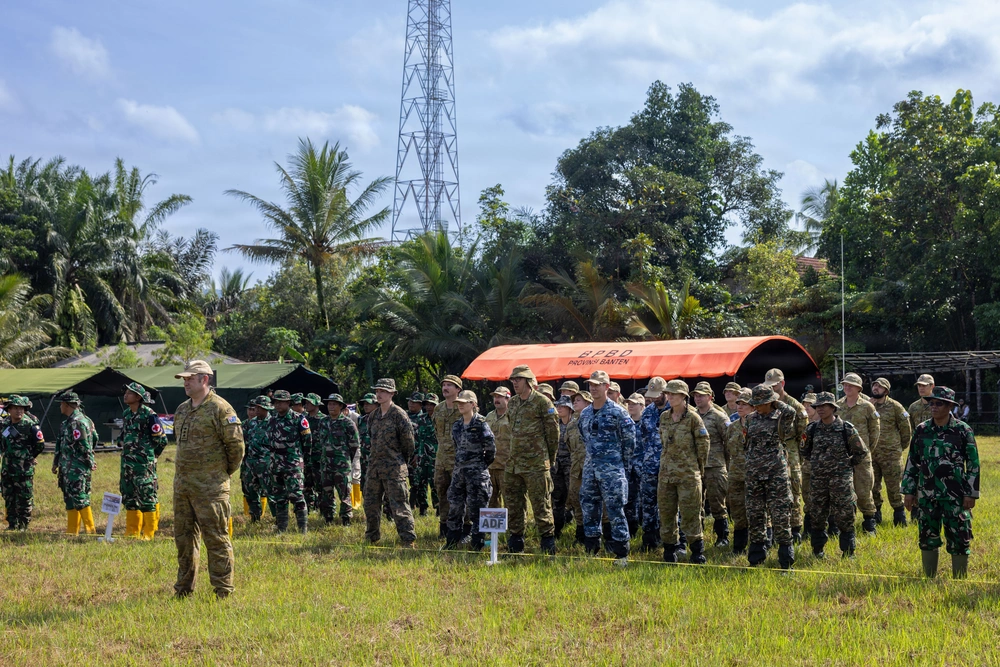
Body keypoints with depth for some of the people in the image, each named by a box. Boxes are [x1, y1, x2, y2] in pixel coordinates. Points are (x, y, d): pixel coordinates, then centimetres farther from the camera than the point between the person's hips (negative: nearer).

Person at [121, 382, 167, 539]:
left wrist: (150, 454, 1)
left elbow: (161, 440, -9)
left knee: (147, 497, -5)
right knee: (129, 497, 11)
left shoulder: (148, 415, -12)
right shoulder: (126, 414, 12)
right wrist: (127, 452, 17)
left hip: (144, 463, -8)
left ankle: (149, 532, -1)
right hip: (127, 463, 8)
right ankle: (132, 531, 19)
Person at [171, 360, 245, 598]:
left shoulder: (220, 408, -10)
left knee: (216, 538, -4)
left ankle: (223, 591, 0)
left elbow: (236, 444, -10)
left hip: (210, 487, -8)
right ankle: (184, 589, 22)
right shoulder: (182, 410, 15)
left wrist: (226, 472, -1)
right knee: (183, 537, 13)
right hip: (182, 485, 8)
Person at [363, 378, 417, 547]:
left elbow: (408, 439, -6)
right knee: (370, 503, 12)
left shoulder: (399, 414, -10)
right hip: (375, 464, 8)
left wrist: (401, 459, 4)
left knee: (399, 504, -9)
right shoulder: (373, 415, 12)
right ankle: (372, 538, 24)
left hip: (394, 467, -8)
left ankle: (408, 540, -7)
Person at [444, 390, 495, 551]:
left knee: (476, 508, -3)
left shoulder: (481, 423, -10)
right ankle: (452, 543, 17)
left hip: (476, 471, -7)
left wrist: (483, 464, 0)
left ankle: (477, 544, 4)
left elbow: (491, 447, -8)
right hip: (459, 470, 7)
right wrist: (459, 461, 17)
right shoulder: (457, 425, 11)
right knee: (454, 506, 9)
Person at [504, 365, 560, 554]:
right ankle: (515, 543, 18)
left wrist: (550, 458, 1)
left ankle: (548, 541, 1)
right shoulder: (512, 403, 13)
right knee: (514, 503, 10)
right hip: (513, 464, 7)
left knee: (541, 503, -4)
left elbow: (553, 431, -4)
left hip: (536, 464, -7)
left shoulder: (542, 402, -8)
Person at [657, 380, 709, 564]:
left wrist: (699, 469, 2)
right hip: (666, 472, 6)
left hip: (688, 473, -6)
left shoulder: (692, 417, -8)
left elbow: (703, 444, -3)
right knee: (666, 512, 8)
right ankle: (669, 552, 16)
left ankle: (697, 552, 2)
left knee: (690, 513, -5)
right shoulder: (664, 417, 9)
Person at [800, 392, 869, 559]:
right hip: (817, 478, 3)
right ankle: (818, 550, 22)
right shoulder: (812, 429, 3)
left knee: (844, 517, -1)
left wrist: (847, 464, 4)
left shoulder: (846, 429, -6)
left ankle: (848, 552, 8)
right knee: (817, 516, 9)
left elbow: (862, 451, 4)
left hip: (841, 479, -3)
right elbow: (804, 450, 19)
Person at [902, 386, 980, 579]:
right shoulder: (921, 430, 5)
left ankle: (960, 580, 8)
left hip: (955, 495, -3)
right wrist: (908, 491, 7)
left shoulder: (962, 430, -4)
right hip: (927, 494, 3)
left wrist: (971, 493, -7)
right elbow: (912, 462, 11)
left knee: (959, 538, -1)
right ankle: (929, 579, 19)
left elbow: (973, 464, -2)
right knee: (928, 538, 8)